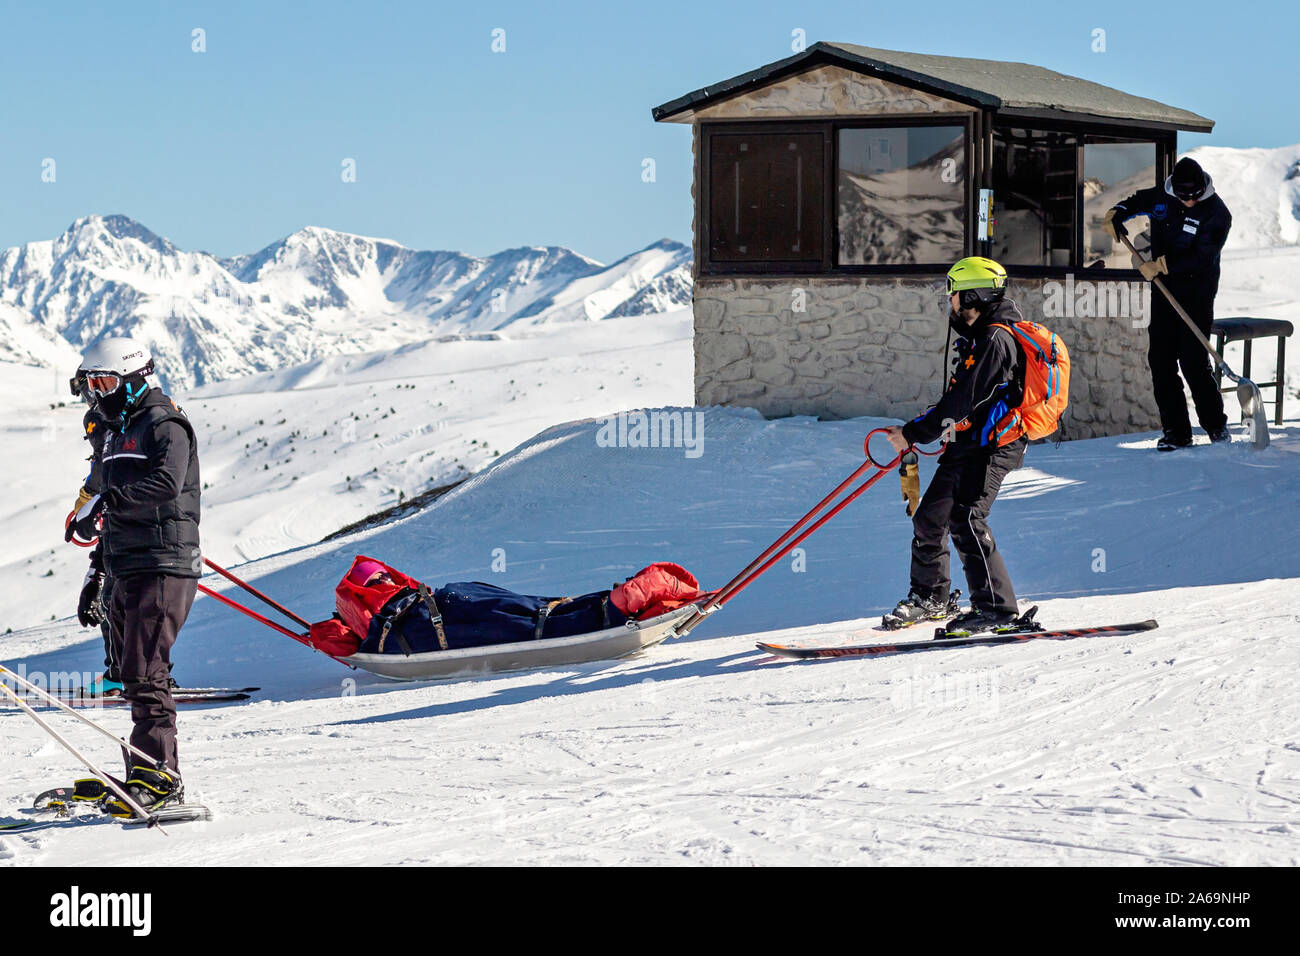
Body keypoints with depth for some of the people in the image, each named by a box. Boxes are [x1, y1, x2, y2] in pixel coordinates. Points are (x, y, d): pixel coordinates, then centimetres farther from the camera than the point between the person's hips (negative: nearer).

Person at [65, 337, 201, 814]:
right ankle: (156, 775, 14)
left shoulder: (165, 424, -9)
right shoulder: (119, 431, 21)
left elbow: (166, 484, -27)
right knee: (132, 671, 9)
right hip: (127, 571, 10)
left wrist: (107, 500, -27)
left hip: (164, 567, -10)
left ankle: (157, 778, -16)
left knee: (144, 672, -15)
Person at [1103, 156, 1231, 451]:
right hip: (1164, 292, 5)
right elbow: (1137, 202, 27)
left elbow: (1201, 258, -19)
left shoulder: (1218, 213, -11)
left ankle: (1216, 426, 7)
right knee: (1160, 360, 0)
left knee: (1194, 362, -10)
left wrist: (1162, 265, -20)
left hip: (1197, 296, -5)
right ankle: (1175, 431, 6)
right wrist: (1115, 216, 11)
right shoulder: (1161, 198, 4)